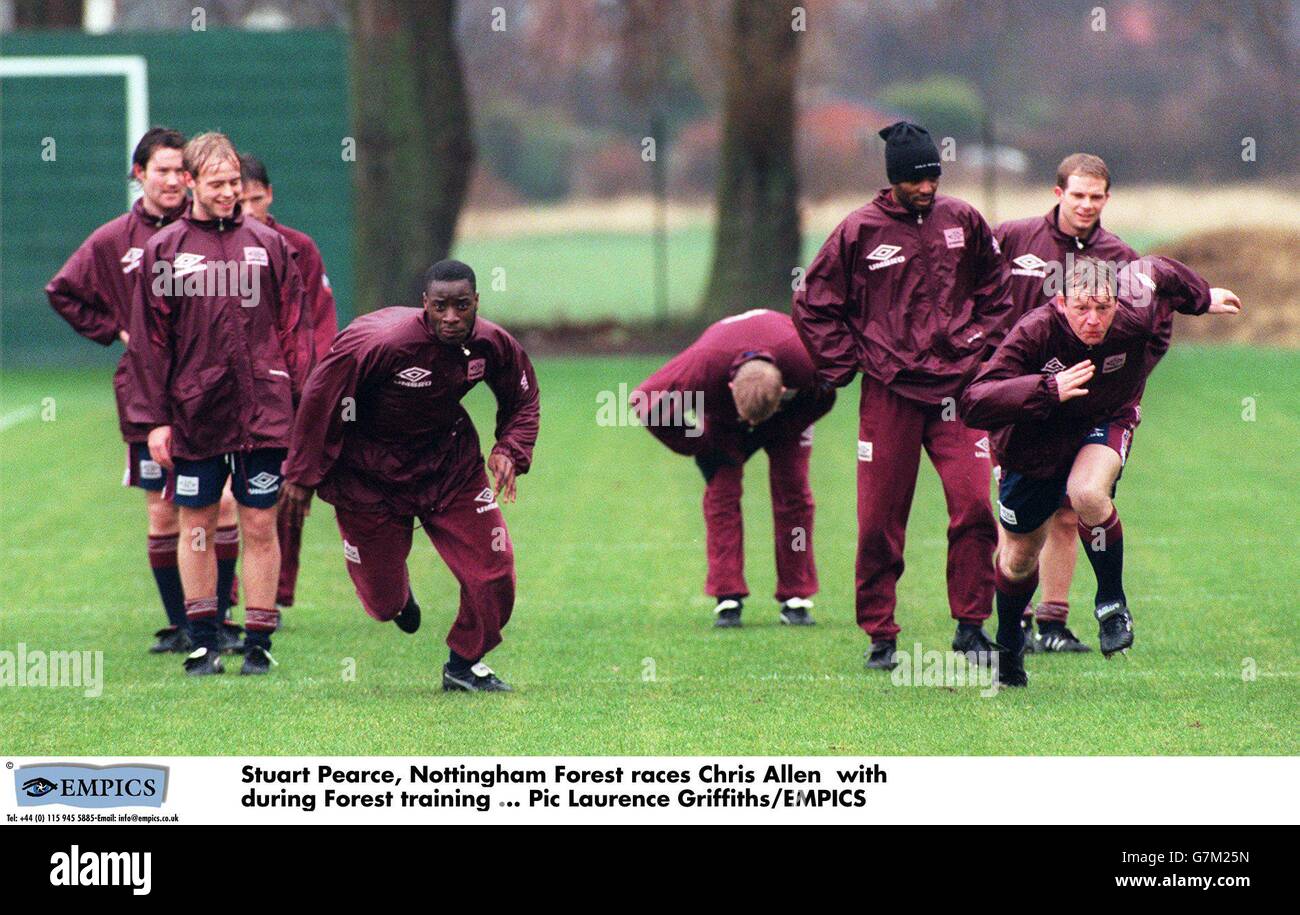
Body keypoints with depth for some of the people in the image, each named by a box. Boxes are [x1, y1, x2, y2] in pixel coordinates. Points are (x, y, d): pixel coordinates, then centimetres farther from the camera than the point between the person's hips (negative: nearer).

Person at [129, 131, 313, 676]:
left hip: (263, 413, 0)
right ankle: (202, 640, 14)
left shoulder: (268, 245, 7)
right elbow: (150, 340, 4)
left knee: (260, 525, 2)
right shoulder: (163, 251, 4)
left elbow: (295, 327, 8)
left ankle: (259, 642, 8)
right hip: (194, 415, 0)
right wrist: (155, 418, -1)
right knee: (197, 524, 5)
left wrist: (303, 404, 1)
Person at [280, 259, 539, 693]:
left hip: (450, 463, 4)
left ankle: (465, 663, 21)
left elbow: (522, 400, 8)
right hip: (370, 474, -4)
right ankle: (398, 594, 46)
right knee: (383, 602, 4)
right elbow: (320, 398, -20)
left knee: (492, 569, -5)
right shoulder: (379, 342, -29)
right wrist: (303, 475, -16)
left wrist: (510, 450, -10)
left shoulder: (492, 345, -12)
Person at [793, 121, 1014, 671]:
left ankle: (971, 626, 3)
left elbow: (995, 287, 22)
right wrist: (844, 366, 0)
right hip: (888, 393, -2)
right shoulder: (859, 232, -3)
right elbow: (814, 304, 6)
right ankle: (880, 636, 10)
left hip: (956, 385, 2)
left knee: (975, 505, -9)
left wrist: (983, 344, 11)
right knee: (880, 518, 0)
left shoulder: (963, 222, 6)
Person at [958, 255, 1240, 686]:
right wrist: (1048, 389, -55)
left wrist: (1204, 298, 18)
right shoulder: (1034, 334, -35)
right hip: (1035, 442, 0)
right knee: (1019, 557, 14)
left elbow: (1158, 272, -2)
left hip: (1105, 424, 0)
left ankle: (1112, 602, -10)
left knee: (1087, 494, -34)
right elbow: (973, 404, -43)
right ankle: (1008, 647, 45)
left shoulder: (1135, 317, -27)